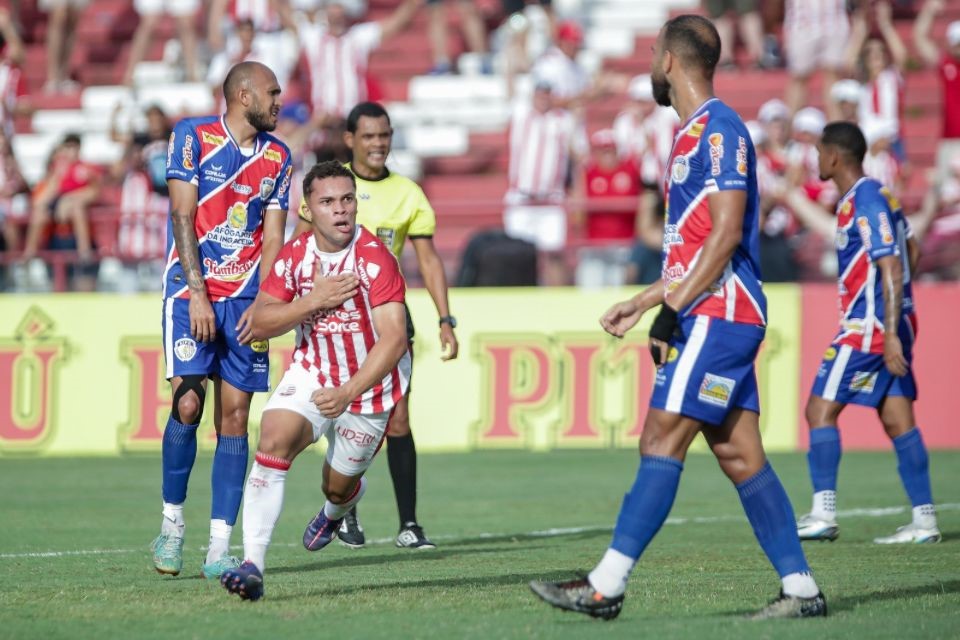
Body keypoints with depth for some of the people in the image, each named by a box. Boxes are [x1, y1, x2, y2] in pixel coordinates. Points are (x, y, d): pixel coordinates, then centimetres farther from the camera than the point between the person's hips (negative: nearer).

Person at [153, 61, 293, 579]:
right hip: (192, 294, -4)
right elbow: (183, 216, -6)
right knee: (187, 404, -16)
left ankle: (219, 548, -2)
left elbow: (272, 237, 8)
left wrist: (262, 304, -6)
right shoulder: (192, 137, -1)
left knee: (234, 416, -2)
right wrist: (198, 294, -13)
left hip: (246, 302, 4)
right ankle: (171, 523, 3)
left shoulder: (278, 157, 11)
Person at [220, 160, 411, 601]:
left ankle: (334, 512, 54)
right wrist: (313, 301, -23)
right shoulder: (294, 255, -9)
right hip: (312, 374, 2)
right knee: (274, 439, -25)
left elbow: (394, 338, -32)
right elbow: (259, 324, -7)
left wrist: (348, 393, -42)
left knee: (339, 485, 10)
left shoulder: (375, 259, -25)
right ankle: (252, 565, -28)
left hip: (370, 383, -2)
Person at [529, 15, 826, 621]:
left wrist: (671, 310, -19)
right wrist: (641, 302, 26)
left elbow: (725, 234, -19)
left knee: (662, 442, -12)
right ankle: (801, 589, 6)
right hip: (715, 319, 10)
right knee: (741, 457, 6)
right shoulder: (695, 133, 20)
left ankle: (606, 586, -15)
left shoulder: (719, 129, -10)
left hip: (717, 317, -10)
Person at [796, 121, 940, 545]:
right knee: (897, 421, 7)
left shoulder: (865, 203, -16)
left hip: (868, 327, -10)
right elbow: (912, 251, 24)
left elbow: (892, 269, -21)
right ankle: (924, 520, 4)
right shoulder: (876, 196, 14)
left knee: (821, 410, -5)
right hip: (889, 325, 10)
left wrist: (890, 334, -25)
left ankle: (823, 513, -6)